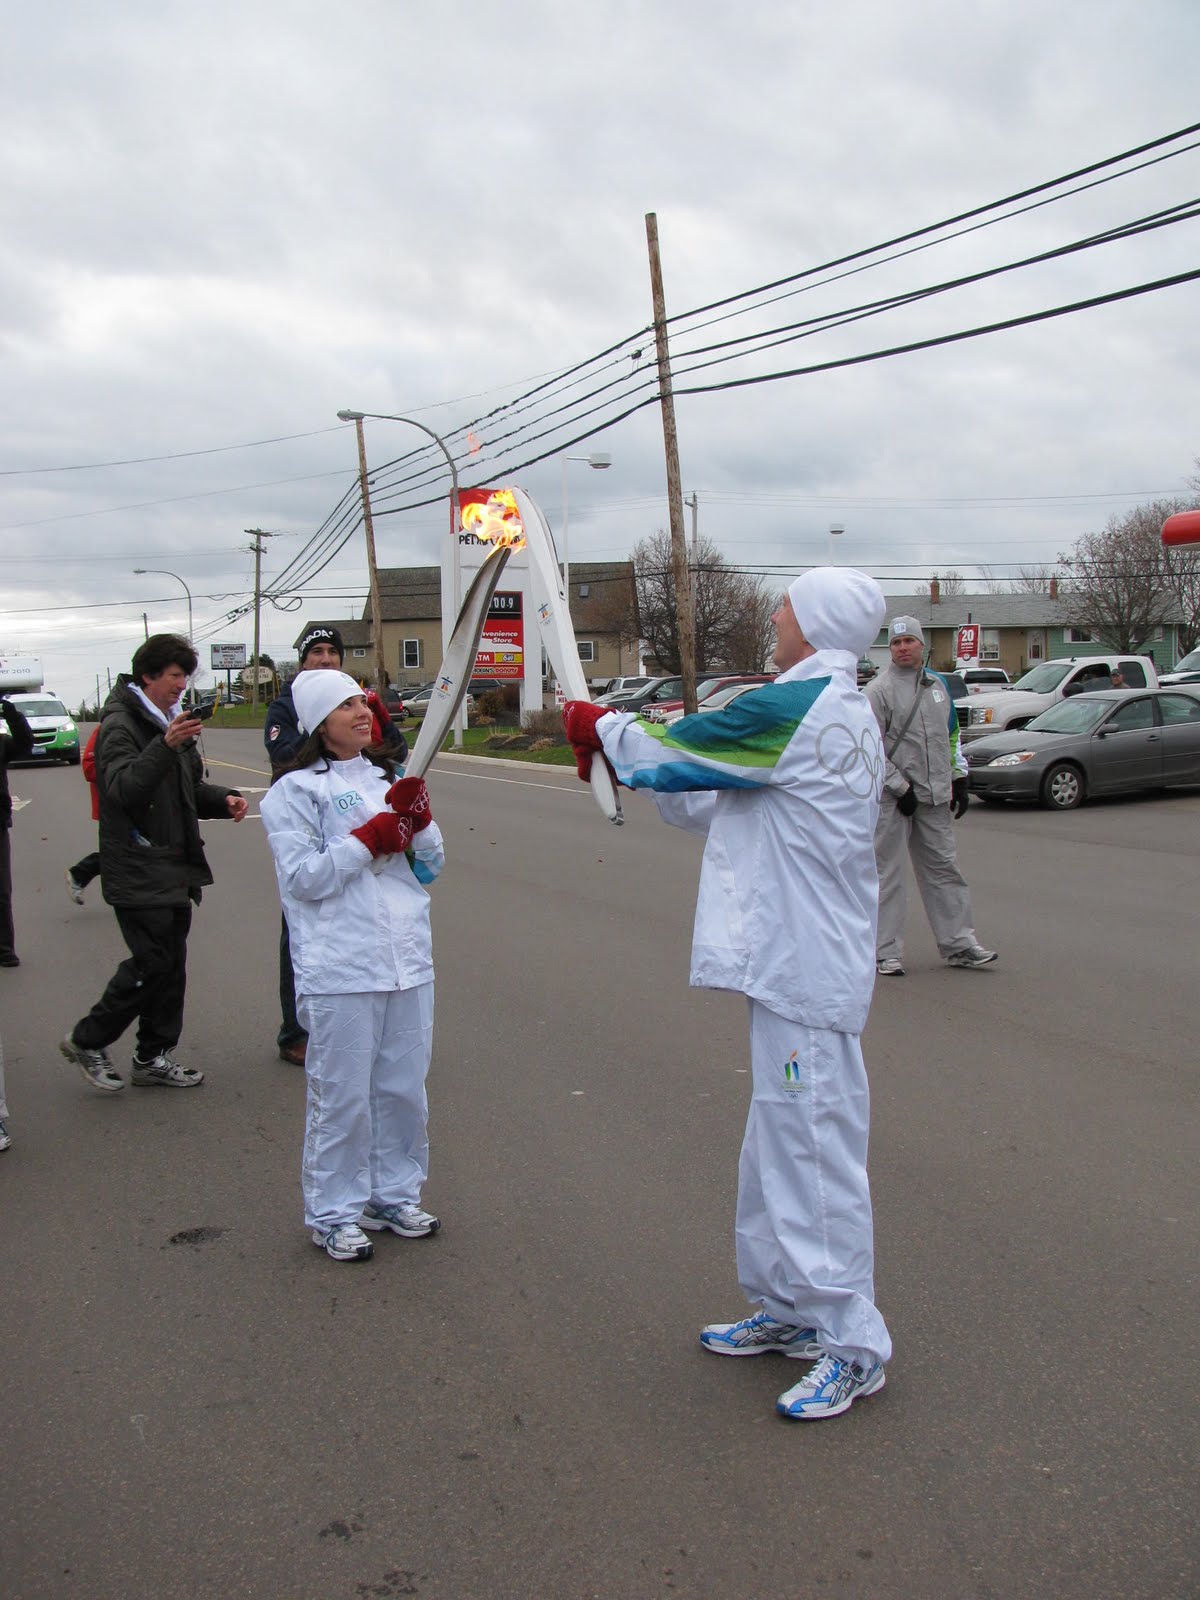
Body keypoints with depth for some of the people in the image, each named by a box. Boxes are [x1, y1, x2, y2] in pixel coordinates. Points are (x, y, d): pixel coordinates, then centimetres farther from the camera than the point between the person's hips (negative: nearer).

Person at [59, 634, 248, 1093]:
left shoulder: (169, 721, 17)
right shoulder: (120, 724, -12)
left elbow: (189, 786, 24)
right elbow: (122, 788, -28)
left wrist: (224, 799, 3)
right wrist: (166, 746, -41)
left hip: (174, 867, 9)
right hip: (138, 871, -9)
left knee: (171, 965, 11)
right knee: (152, 963, -8)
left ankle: (154, 1056, 21)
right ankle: (87, 1041, 9)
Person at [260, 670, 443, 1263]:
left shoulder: (388, 778, 14)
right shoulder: (295, 791, -3)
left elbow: (432, 866, 13)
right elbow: (302, 878, -12)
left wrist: (417, 823, -6)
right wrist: (371, 839, -14)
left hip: (408, 961, 6)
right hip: (340, 969, -6)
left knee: (404, 1087, 13)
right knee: (342, 1096, 1)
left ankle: (395, 1195, 30)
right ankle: (333, 1214, 17)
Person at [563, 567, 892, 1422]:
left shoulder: (802, 707, -17)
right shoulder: (836, 711, 15)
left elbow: (673, 755, -9)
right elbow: (723, 802, 18)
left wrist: (603, 725, 10)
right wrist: (621, 752, 15)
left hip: (807, 970, -11)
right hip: (790, 962, 11)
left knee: (815, 1148, -2)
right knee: (778, 1146, 19)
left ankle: (853, 1344, 11)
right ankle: (787, 1310, 33)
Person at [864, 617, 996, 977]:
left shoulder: (938, 684, 14)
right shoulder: (878, 690, -7)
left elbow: (951, 734, 23)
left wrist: (959, 779, 16)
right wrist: (899, 786, -14)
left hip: (935, 798, 6)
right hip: (893, 798, -6)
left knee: (943, 867, 10)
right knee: (888, 874, -1)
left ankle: (959, 944, 16)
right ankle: (886, 952, 5)